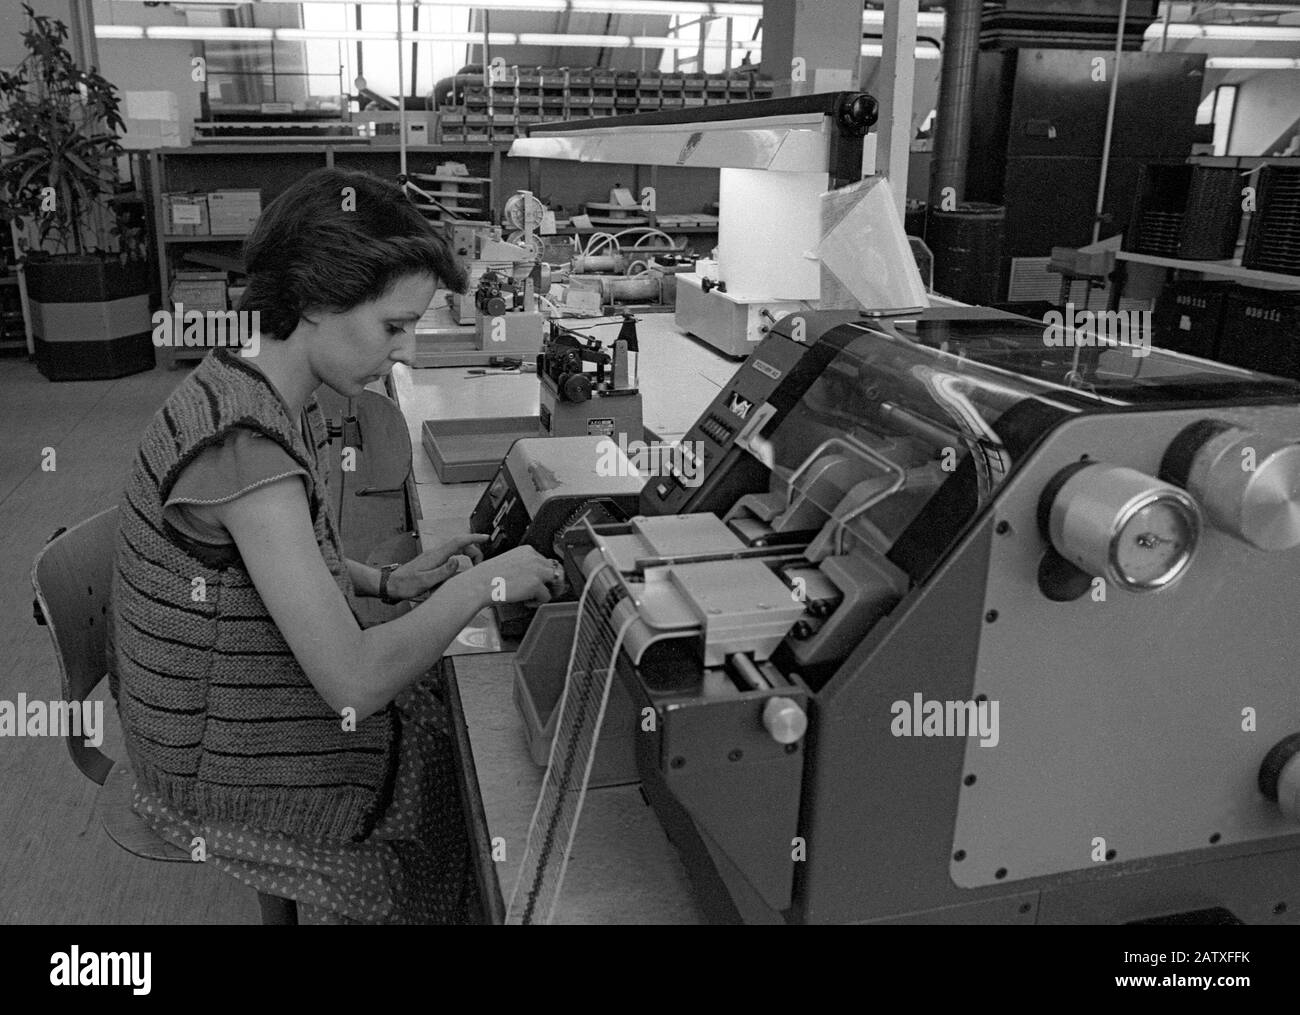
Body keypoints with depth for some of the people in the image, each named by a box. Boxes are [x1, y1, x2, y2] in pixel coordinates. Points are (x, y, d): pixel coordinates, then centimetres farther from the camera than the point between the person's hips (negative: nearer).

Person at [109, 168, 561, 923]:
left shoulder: (265, 393, -3)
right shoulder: (245, 443, -31)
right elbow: (356, 683, -31)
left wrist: (387, 583, 1)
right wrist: (483, 583, -20)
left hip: (250, 694, 8)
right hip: (228, 768, -8)